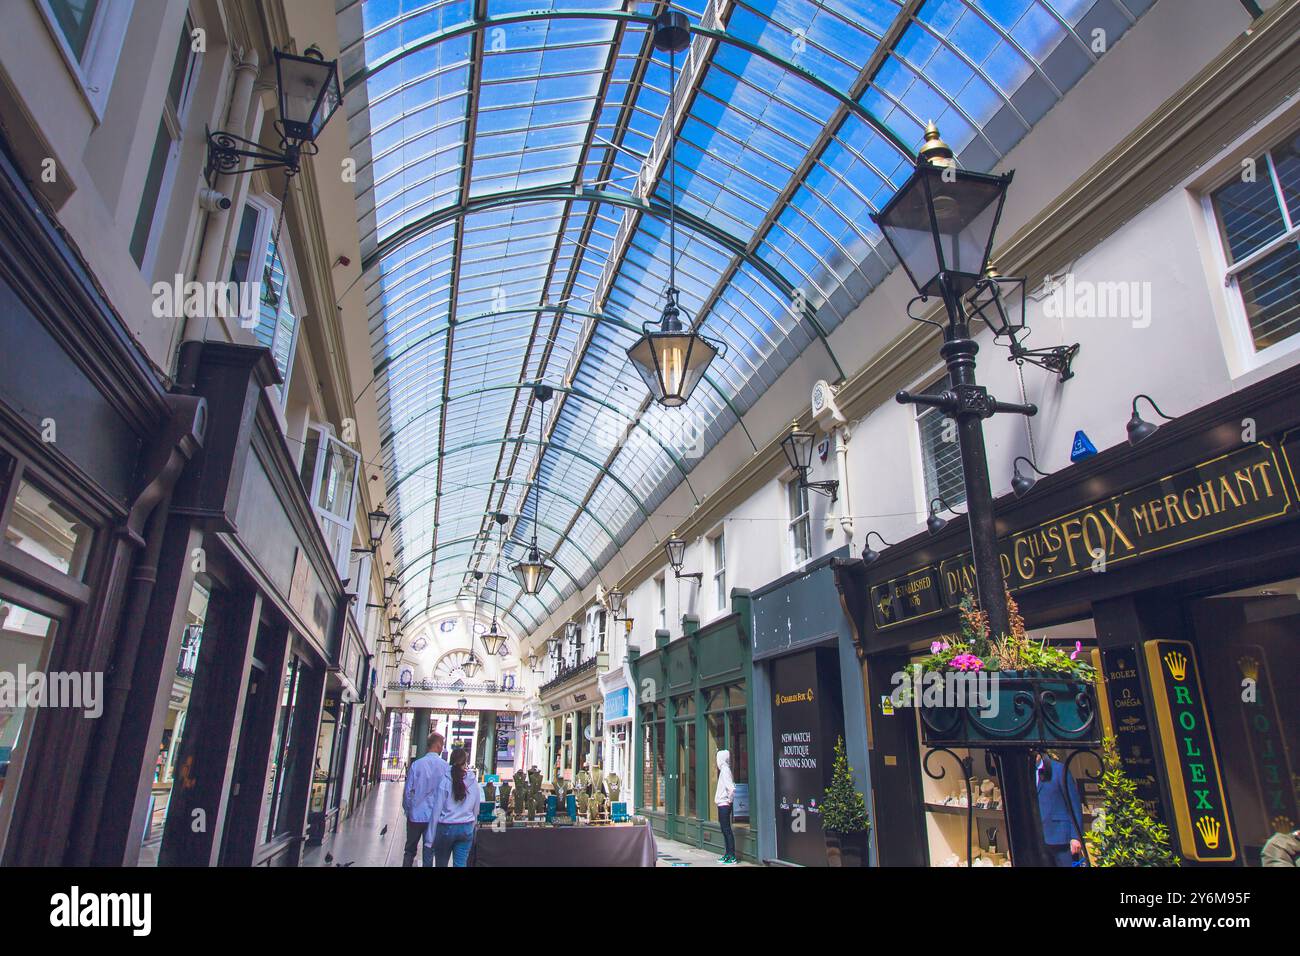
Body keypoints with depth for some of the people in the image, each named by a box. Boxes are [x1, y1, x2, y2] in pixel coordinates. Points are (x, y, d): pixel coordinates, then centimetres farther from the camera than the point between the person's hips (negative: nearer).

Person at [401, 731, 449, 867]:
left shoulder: (416, 764, -10)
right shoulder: (445, 767, -11)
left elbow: (408, 791, -5)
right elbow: (445, 793, -5)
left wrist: (408, 809, 10)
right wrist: (441, 813, 9)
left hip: (415, 815, 0)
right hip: (434, 818, 0)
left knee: (410, 850, 14)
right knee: (429, 850, 12)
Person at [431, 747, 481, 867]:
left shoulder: (445, 780, -11)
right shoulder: (473, 782, -2)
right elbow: (476, 809, 7)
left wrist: (431, 834, -3)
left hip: (446, 827, -2)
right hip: (466, 828, 2)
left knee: (441, 863, 14)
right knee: (461, 864, 5)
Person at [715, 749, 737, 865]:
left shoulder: (725, 770, -17)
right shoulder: (724, 770, 12)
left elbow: (732, 788, -28)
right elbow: (730, 786, 22)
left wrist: (730, 799, -16)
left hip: (724, 804, -10)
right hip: (722, 804, 10)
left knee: (727, 830, -7)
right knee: (725, 830, 15)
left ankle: (732, 857, -4)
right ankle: (727, 854, 22)